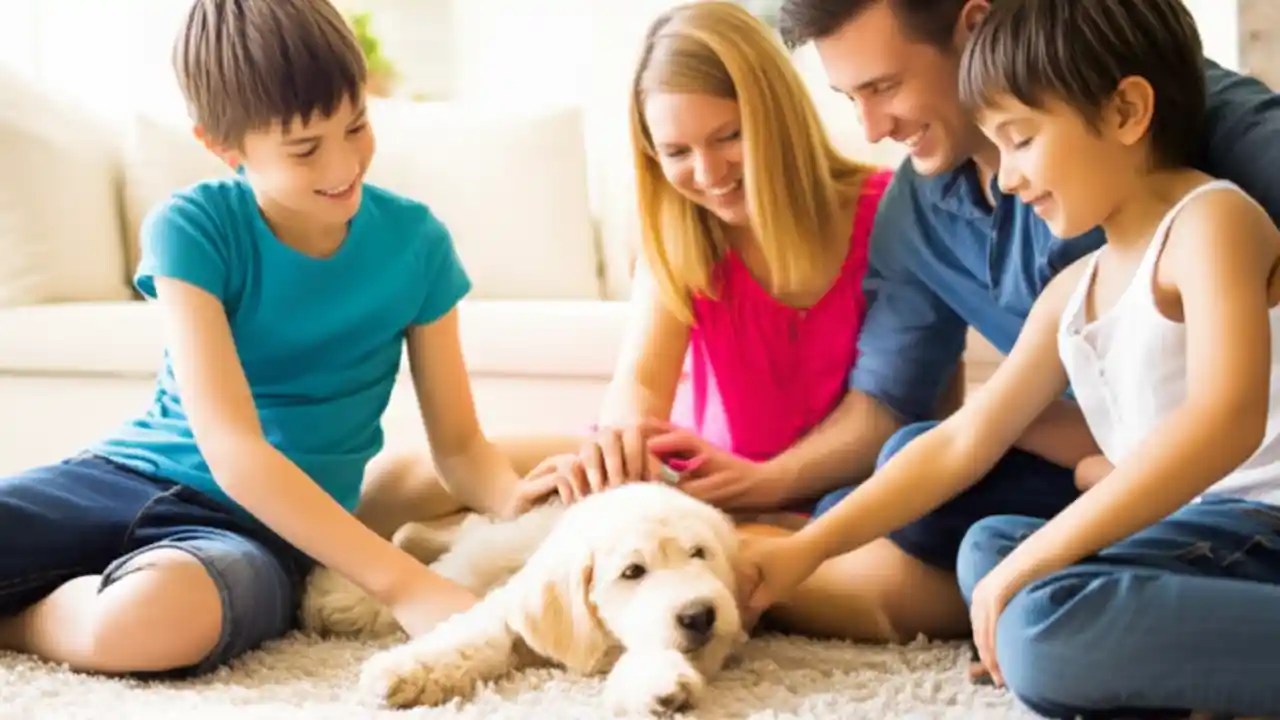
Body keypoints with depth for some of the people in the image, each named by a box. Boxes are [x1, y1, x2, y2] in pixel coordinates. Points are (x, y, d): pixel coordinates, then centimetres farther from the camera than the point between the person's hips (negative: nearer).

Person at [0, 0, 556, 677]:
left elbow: (460, 445, 2)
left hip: (269, 532, 1)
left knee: (163, 613, -36)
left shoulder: (414, 241, -4)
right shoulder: (192, 228, -11)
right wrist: (403, 583, -29)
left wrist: (516, 495, -23)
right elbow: (232, 449, -20)